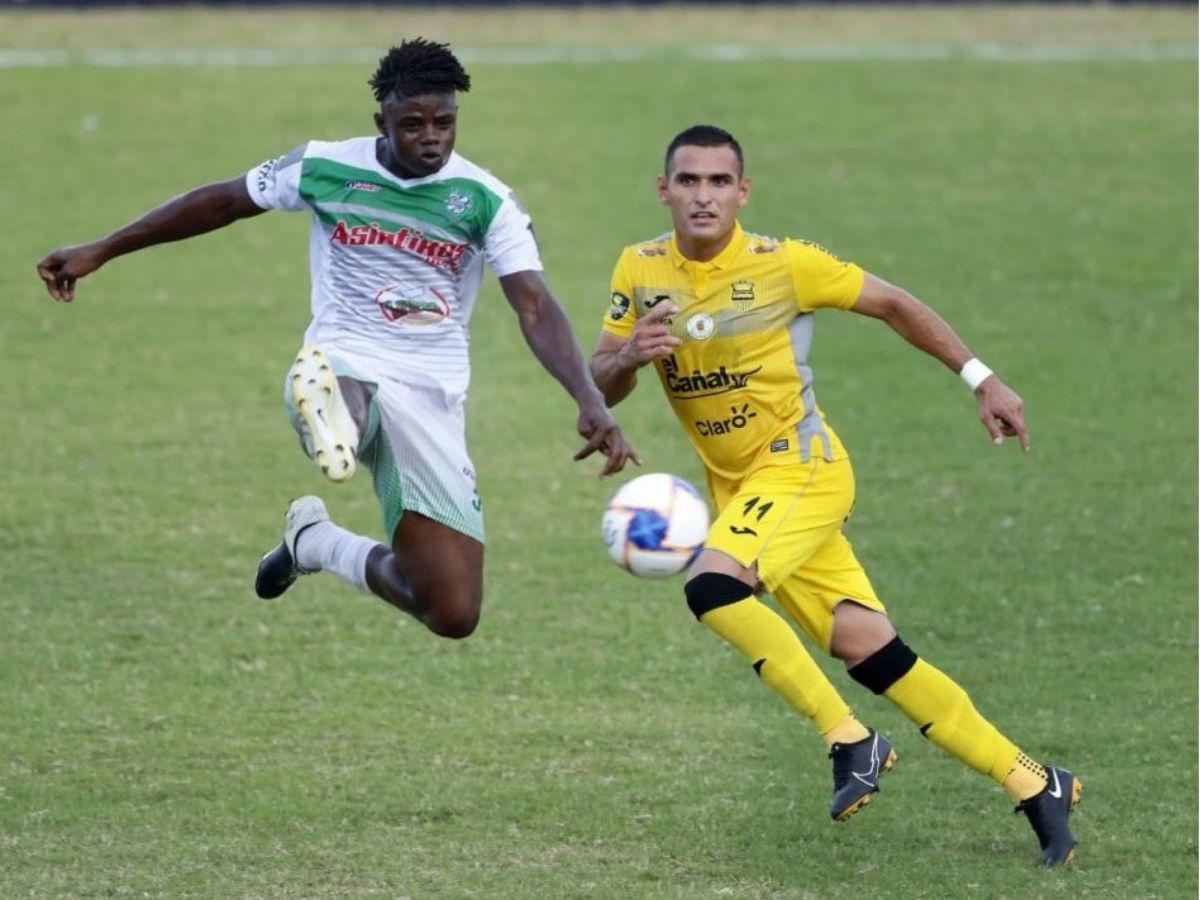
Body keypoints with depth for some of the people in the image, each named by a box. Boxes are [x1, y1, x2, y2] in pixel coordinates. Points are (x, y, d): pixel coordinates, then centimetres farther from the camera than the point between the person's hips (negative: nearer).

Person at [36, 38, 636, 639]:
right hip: (341, 364, -3)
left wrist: (590, 402, -25)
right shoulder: (325, 168, 1)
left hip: (429, 398, 3)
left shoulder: (485, 201, -2)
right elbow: (221, 202, 14)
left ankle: (317, 542, 22)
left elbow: (537, 309, -8)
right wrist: (99, 252, 18)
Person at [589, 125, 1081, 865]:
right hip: (737, 487, 5)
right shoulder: (640, 272, 0)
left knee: (714, 586, -29)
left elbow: (893, 304, 0)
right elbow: (599, 388, 5)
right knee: (868, 650, 0)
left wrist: (981, 379, 1)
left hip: (802, 468, -5)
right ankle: (1033, 784, 8)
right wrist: (628, 357, -18)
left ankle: (851, 740, -16)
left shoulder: (784, 265, -13)